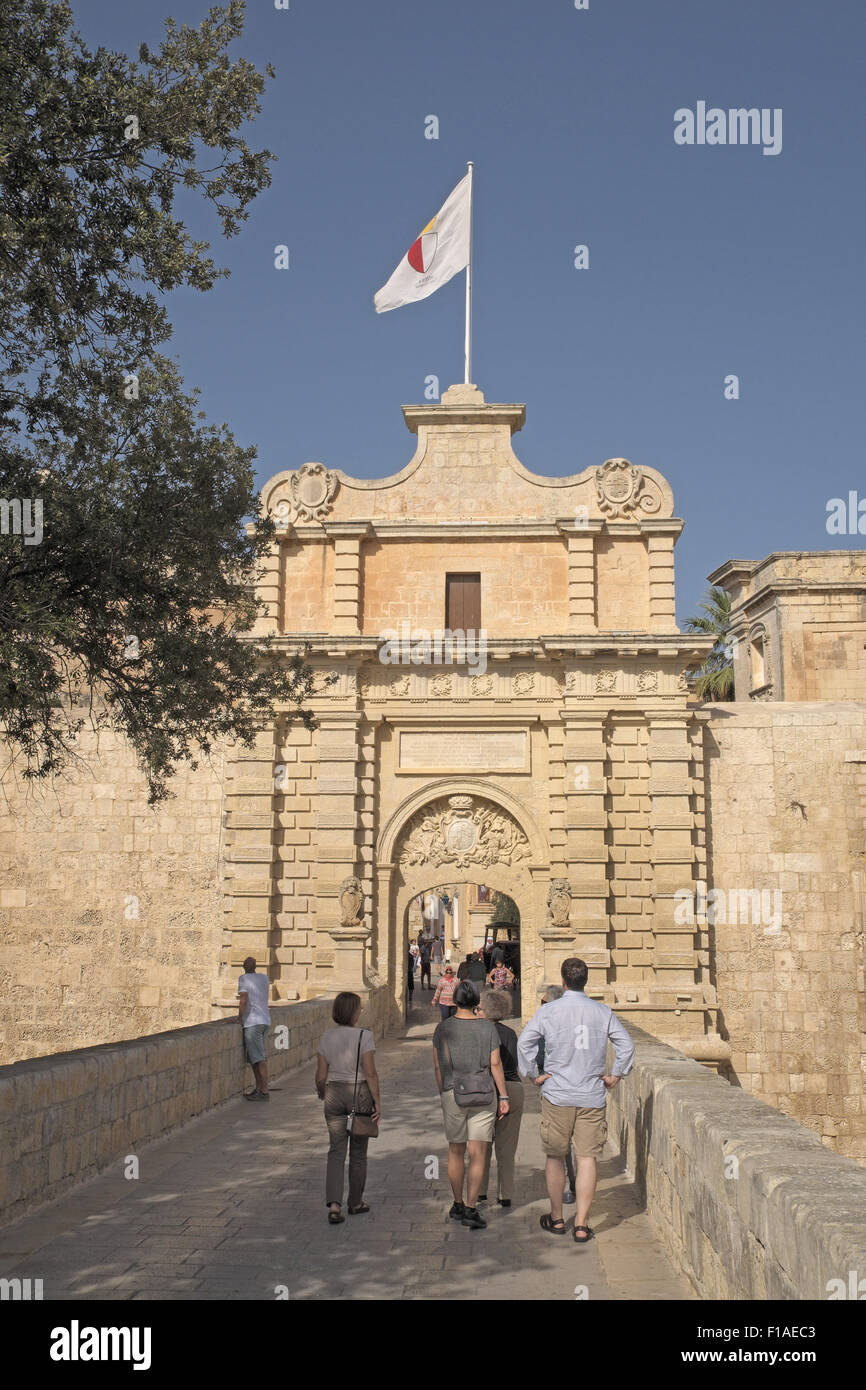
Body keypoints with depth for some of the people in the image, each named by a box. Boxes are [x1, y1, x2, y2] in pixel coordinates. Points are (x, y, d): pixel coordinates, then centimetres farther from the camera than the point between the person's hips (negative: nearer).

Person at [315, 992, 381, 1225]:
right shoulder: (364, 1036, -14)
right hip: (360, 1095, -3)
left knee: (336, 1151, 7)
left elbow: (321, 1076, 1)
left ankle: (334, 1204, -8)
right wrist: (377, 1103, -10)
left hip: (334, 1094, 3)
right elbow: (370, 1072, -17)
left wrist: (321, 1093, 21)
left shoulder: (326, 1038, -2)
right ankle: (355, 1202, 26)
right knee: (358, 1152, 14)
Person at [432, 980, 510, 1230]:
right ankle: (470, 1209, -1)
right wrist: (504, 1097, 3)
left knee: (456, 1151, 15)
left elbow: (438, 1065, 0)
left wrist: (443, 1093, 12)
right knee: (477, 1154, 3)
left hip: (453, 1094, 1)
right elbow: (496, 1064, -3)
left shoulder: (443, 1028, -3)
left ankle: (457, 1205, 25)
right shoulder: (488, 1027, -3)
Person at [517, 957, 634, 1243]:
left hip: (557, 1094, -1)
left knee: (555, 1157, 13)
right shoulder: (603, 1011, 1)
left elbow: (524, 1043, -9)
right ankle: (582, 1225, 2)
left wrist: (534, 1075, 0)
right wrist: (616, 1075, 9)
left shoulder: (547, 1011, -4)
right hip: (592, 1096, 1)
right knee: (587, 1158, 3)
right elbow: (626, 1045, 2)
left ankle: (556, 1219, 23)